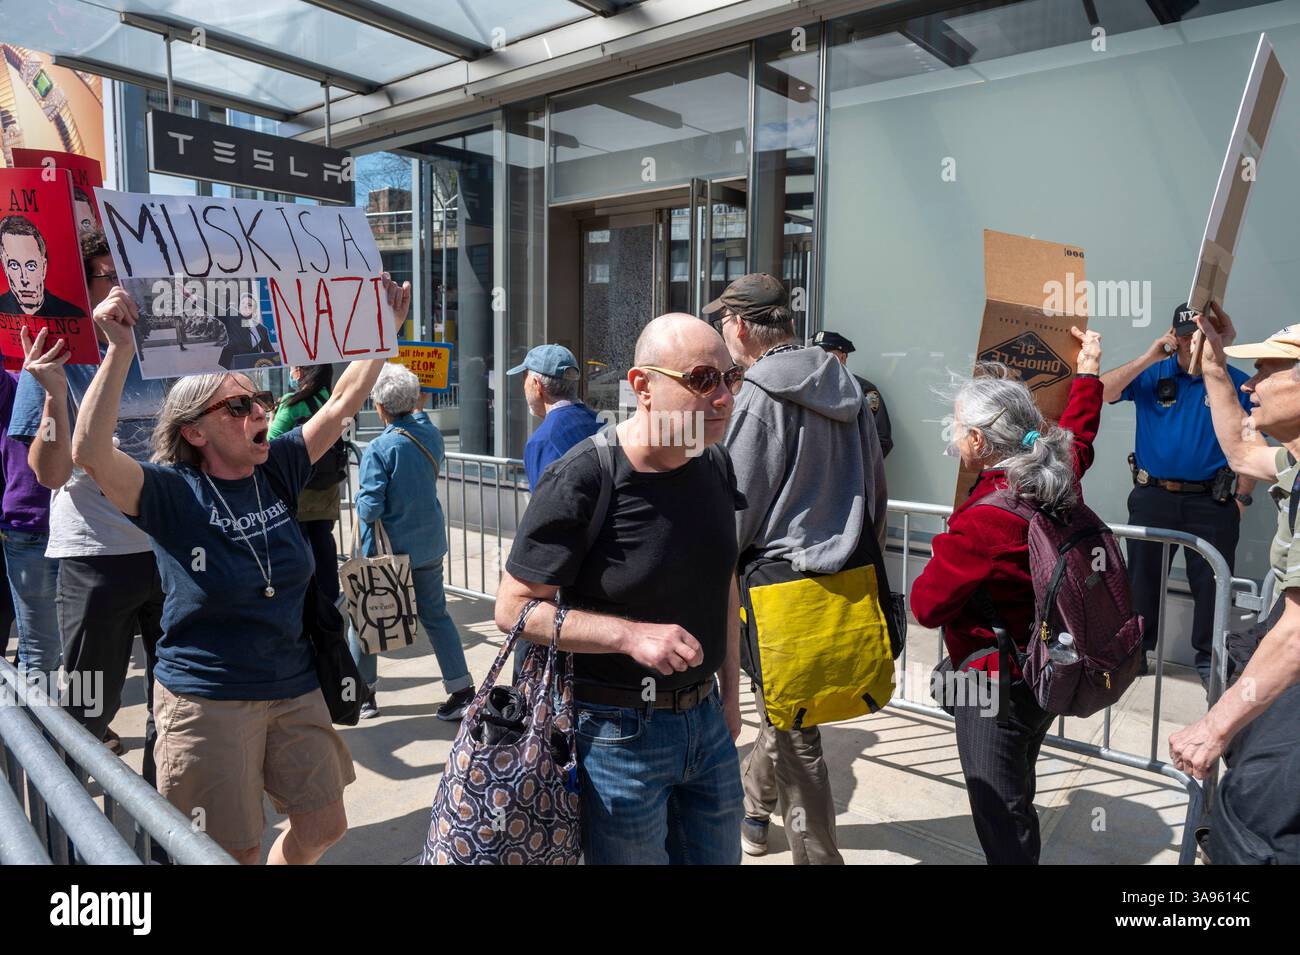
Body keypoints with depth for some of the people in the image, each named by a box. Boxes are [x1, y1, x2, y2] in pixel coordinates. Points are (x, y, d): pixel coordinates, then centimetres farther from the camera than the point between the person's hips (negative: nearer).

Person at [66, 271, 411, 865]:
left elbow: (342, 403, 1)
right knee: (236, 851, 8)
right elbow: (91, 454, -31)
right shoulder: (171, 492, -13)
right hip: (207, 701, -5)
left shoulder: (276, 471, -1)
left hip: (295, 689, 5)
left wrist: (386, 330, -4)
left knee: (325, 824, 15)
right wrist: (120, 350, -38)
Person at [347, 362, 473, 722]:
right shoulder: (431, 435, -3)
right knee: (436, 614, 13)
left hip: (388, 548, -5)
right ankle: (462, 689, 11)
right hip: (430, 543, 5)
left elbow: (370, 508, -22)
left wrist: (359, 497, 2)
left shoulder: (379, 449, -19)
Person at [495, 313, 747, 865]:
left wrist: (730, 694, 16)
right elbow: (514, 608, -16)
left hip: (705, 720, 6)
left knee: (718, 855, 20)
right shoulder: (581, 480, -20)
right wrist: (632, 635, -26)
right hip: (618, 731, -6)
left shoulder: (715, 471, 0)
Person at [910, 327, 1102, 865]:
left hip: (993, 681, -9)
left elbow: (926, 605, -19)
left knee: (1002, 824, 7)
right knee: (1018, 802, 26)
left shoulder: (982, 521, -30)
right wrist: (1089, 370, 35)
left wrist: (944, 557, 1)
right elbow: (1078, 433, 20)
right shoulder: (1060, 479, -5)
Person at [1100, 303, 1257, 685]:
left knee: (1211, 582, 6)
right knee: (1143, 577, 11)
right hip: (1152, 498, 1)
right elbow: (1101, 393, -12)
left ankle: (1208, 659, 22)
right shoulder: (1152, 374, 2)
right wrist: (1148, 358, -16)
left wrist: (1241, 500, 0)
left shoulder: (1236, 383, 1)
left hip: (1211, 502, 0)